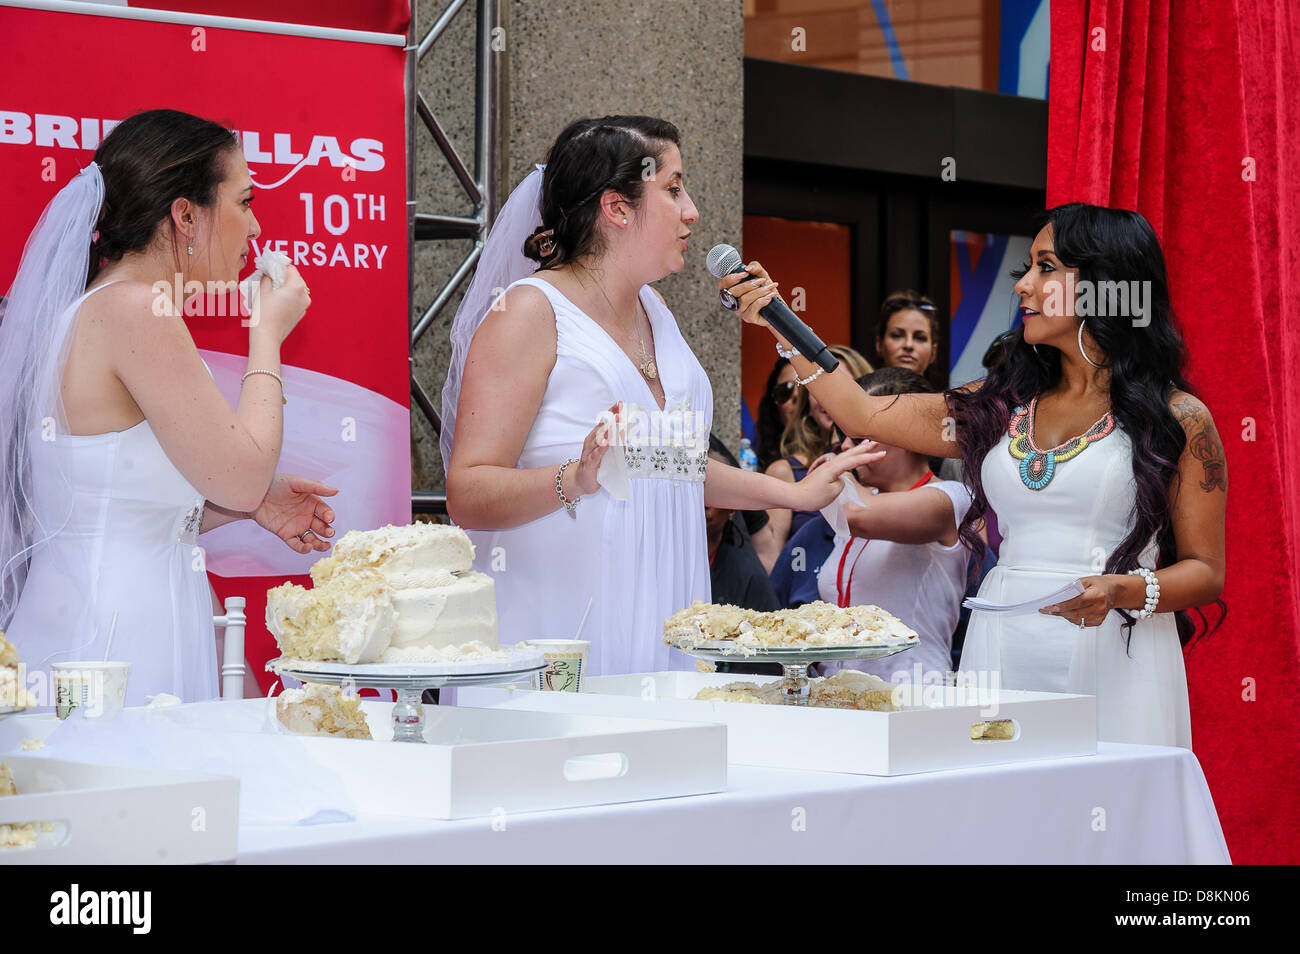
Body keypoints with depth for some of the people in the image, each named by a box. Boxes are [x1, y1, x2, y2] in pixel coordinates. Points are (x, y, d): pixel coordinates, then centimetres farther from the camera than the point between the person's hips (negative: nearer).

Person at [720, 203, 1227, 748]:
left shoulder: (1178, 419, 1)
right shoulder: (1002, 407, 15)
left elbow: (1206, 574, 0)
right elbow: (861, 414, 16)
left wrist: (1120, 591, -19)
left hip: (1114, 661, -4)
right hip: (1001, 654, 4)